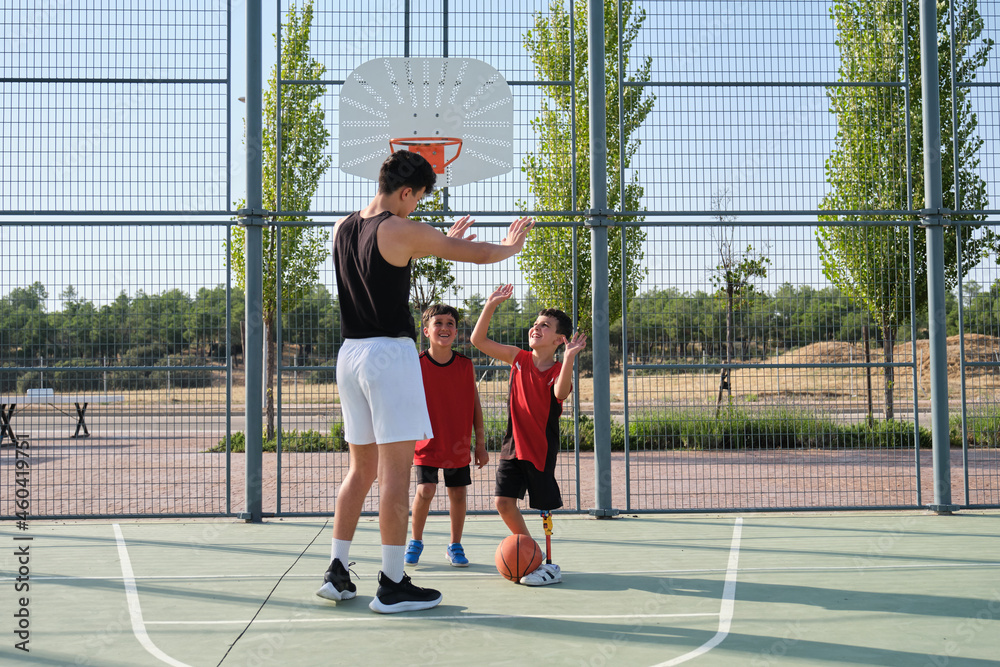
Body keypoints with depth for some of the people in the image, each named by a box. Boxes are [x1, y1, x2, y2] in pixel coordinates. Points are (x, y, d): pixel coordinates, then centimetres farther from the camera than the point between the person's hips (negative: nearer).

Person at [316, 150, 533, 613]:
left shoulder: (342, 229, 11)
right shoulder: (402, 231, -11)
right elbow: (481, 255, -4)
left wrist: (443, 242, 36)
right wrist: (511, 245, 18)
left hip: (350, 353, 8)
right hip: (390, 353, -8)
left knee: (362, 469, 16)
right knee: (396, 471, -3)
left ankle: (337, 573, 19)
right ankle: (392, 585, 0)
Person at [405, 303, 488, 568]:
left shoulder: (465, 365, -2)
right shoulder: (416, 365, -8)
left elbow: (475, 405, 5)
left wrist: (480, 444, 5)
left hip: (458, 445, 3)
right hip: (427, 444, -2)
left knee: (458, 493, 7)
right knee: (425, 490, -13)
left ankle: (455, 546, 26)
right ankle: (416, 541, 11)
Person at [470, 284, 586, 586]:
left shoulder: (558, 370, -8)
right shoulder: (518, 357, 4)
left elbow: (561, 392, -31)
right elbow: (479, 340, 2)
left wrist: (568, 358, -40)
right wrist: (490, 305, -7)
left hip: (541, 448, -4)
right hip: (514, 444, 4)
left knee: (544, 507, 1)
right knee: (503, 501, 0)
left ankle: (549, 564, 15)